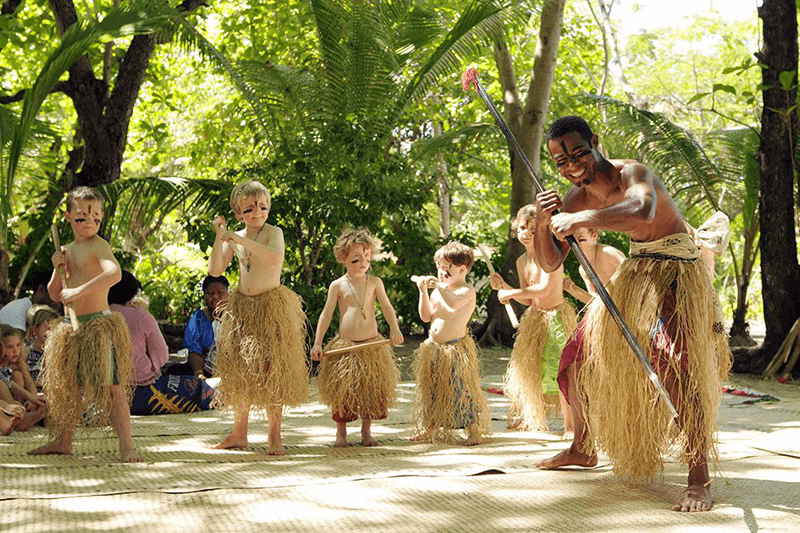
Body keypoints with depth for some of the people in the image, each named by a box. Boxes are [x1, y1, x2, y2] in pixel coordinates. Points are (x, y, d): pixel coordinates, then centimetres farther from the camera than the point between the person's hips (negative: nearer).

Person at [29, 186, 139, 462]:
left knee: (110, 386, -12)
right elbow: (55, 295, 18)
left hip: (98, 324, -8)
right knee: (68, 386, 15)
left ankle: (126, 445, -12)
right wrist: (57, 269, 1)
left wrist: (79, 291, -30)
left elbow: (114, 273, -28)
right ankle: (63, 440, 27)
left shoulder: (98, 245, -8)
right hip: (72, 327, 8)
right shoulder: (67, 250, 15)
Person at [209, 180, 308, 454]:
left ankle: (274, 435, -1)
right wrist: (220, 237, -8)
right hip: (242, 308, 5)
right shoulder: (235, 238, 10)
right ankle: (239, 433, 15)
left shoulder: (273, 232, -5)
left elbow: (274, 257, -27)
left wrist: (239, 238, -26)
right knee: (240, 371, 5)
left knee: (271, 370, -8)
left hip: (271, 306, -5)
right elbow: (215, 270, 2)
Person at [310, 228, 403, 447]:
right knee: (342, 391, 1)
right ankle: (341, 433, 15)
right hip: (345, 346, -1)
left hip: (372, 345, 1)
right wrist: (317, 343, -2)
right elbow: (326, 314, 2)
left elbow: (387, 307, -1)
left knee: (372, 390, 5)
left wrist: (394, 329, -18)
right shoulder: (338, 286, 1)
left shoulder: (374, 282, 5)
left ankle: (366, 431, 19)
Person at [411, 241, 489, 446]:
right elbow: (426, 316, 11)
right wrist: (423, 291, 2)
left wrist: (438, 286, -25)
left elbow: (454, 305, -32)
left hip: (455, 347, -8)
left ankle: (474, 431, 1)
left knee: (460, 390, -7)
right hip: (434, 347, 8)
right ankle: (429, 429, 25)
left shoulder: (466, 290, -11)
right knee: (431, 389, 13)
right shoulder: (439, 289, 13)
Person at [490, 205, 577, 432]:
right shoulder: (521, 261, 10)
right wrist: (503, 286, 2)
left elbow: (545, 288, -26)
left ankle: (569, 423, -3)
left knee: (556, 368, -13)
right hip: (535, 318, 8)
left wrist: (510, 293, -19)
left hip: (556, 316, -8)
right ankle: (530, 419, 29)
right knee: (527, 367, 12)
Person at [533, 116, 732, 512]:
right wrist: (543, 222, -19)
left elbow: (642, 210, -48)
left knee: (675, 361, -27)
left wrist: (579, 220, -52)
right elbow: (549, 263, -1)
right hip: (635, 272, 8)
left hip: (676, 271, -8)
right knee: (580, 355, 11)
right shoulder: (575, 200, -2)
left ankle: (699, 481, -25)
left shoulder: (632, 174, -24)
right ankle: (582, 449, 33)